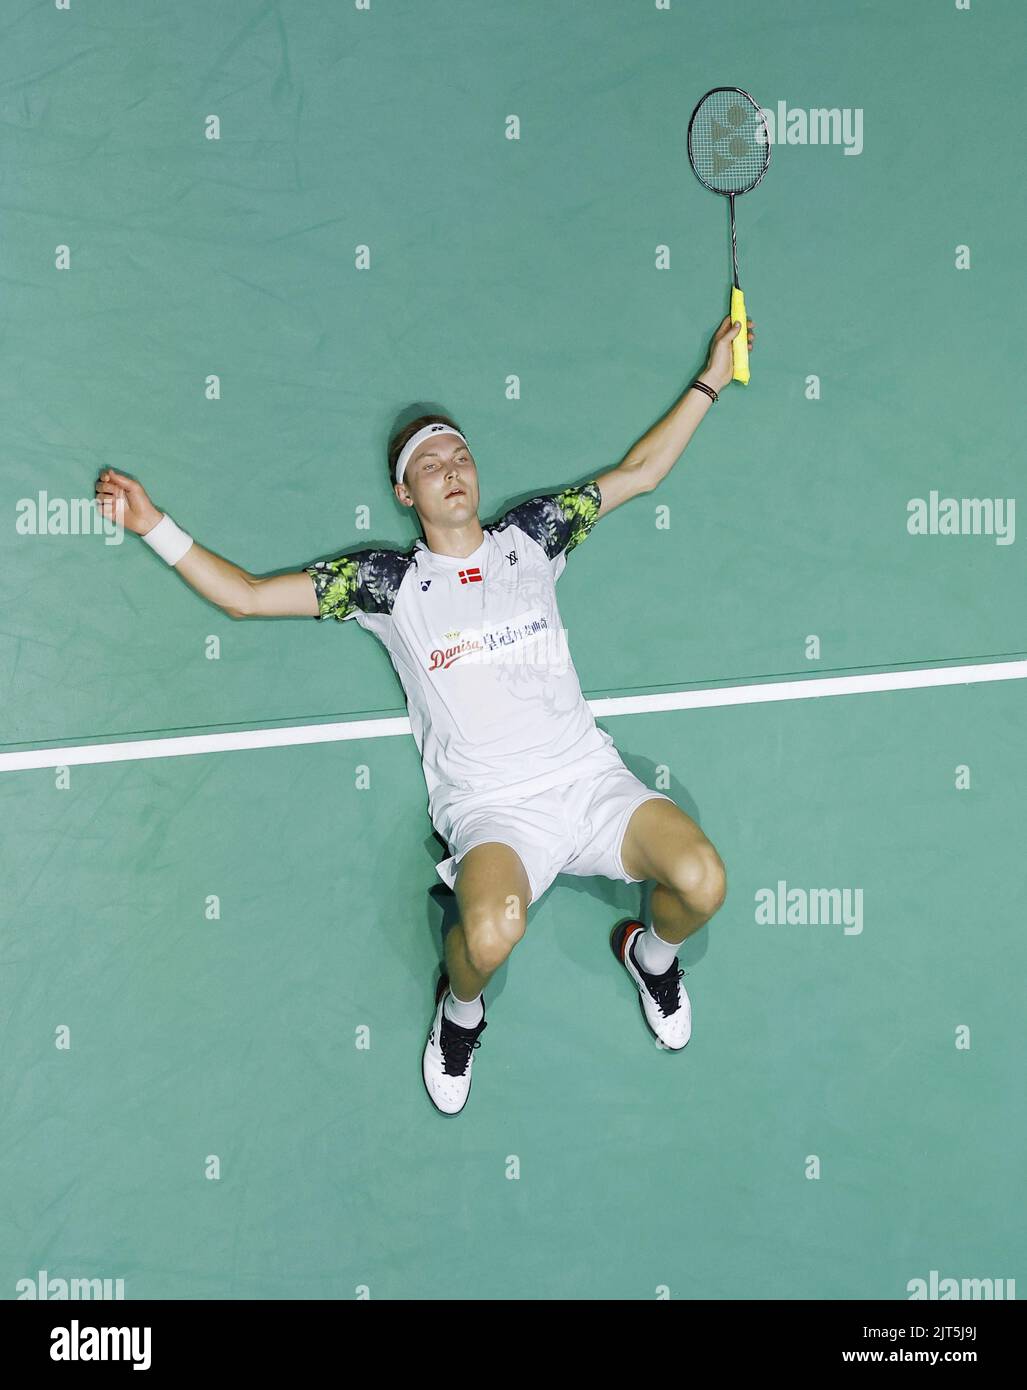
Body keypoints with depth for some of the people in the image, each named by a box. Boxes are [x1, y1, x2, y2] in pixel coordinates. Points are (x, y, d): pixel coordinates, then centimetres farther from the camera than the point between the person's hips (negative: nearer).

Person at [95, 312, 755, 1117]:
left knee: (702, 882, -26)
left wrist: (711, 382, 21)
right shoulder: (387, 583, 7)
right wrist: (155, 527, 2)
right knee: (491, 935, -35)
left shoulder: (531, 536, 13)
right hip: (493, 810, -2)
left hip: (589, 779, 3)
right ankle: (461, 1011, 5)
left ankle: (652, 954, 13)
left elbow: (639, 473, 22)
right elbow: (247, 596, 9)